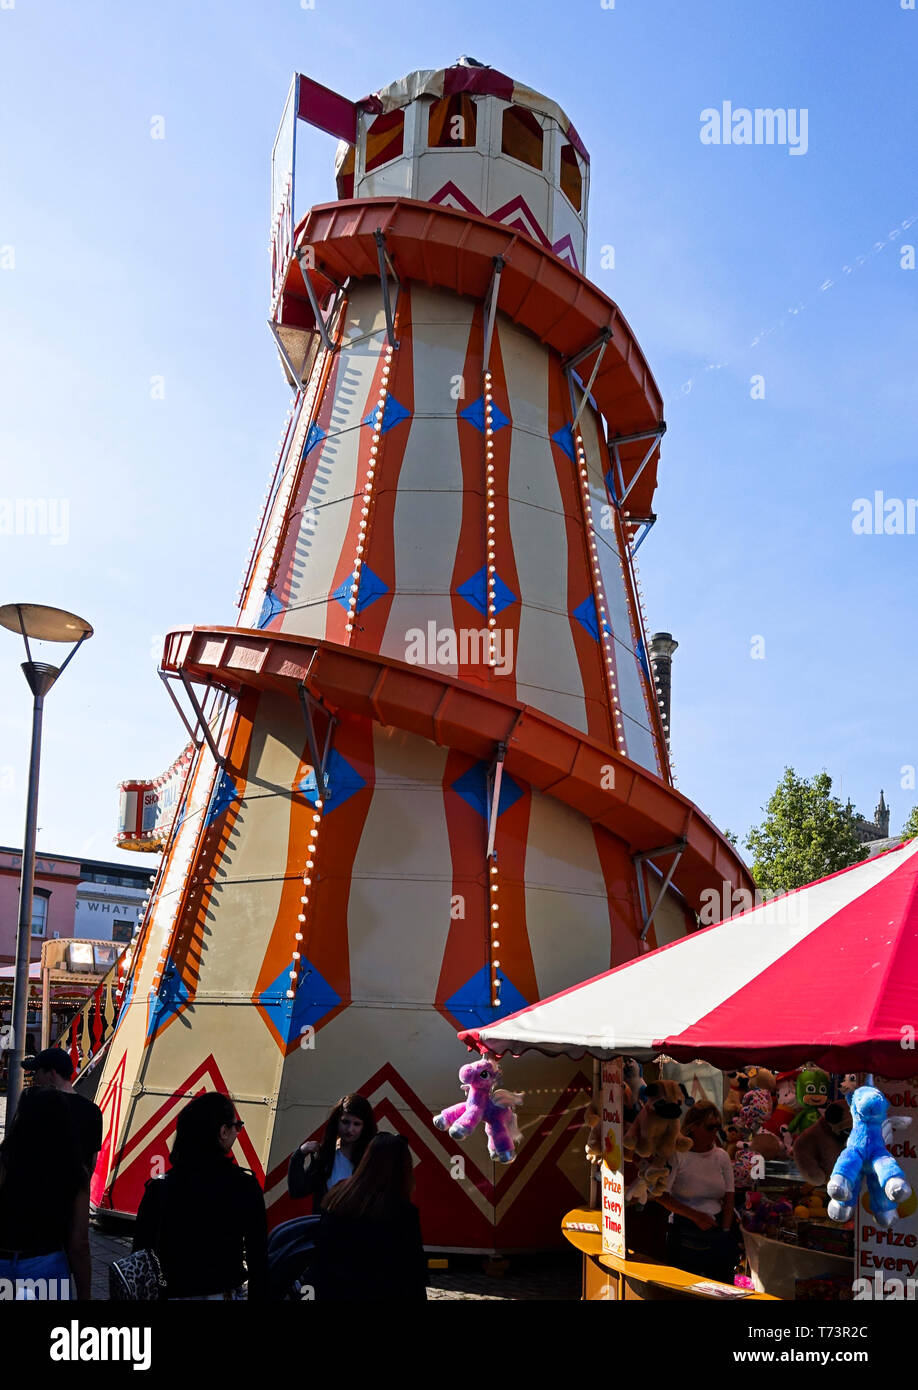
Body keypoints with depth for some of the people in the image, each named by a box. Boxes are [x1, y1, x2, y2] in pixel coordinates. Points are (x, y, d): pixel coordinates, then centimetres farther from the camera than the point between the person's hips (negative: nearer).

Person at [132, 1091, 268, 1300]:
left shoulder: (158, 1188, -5)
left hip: (169, 1293, 3)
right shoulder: (244, 1186, -11)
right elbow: (258, 1261, -7)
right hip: (224, 1294, -3)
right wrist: (257, 1297, 3)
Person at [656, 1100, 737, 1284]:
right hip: (684, 1232, -4)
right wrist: (695, 1216, -13)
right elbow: (661, 1196, -10)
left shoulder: (722, 1156, 8)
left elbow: (729, 1198, 6)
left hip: (718, 1230, 4)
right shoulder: (677, 1155, -7)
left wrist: (725, 1232, -4)